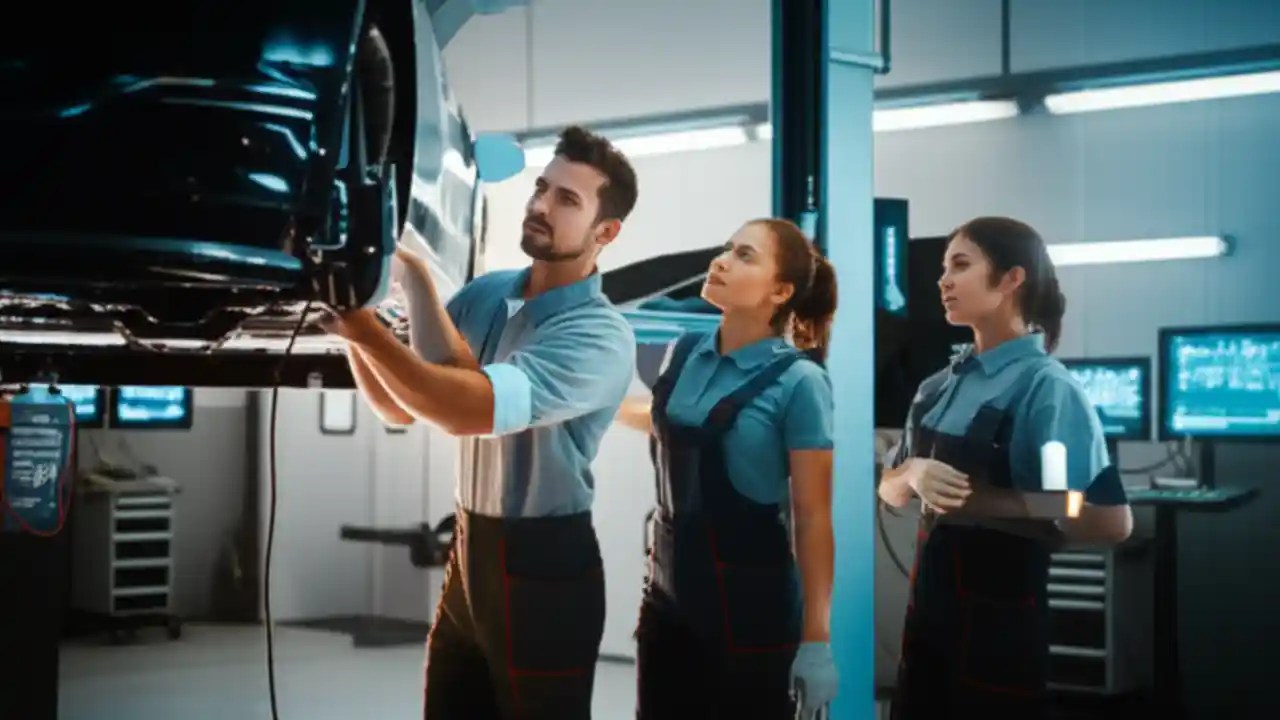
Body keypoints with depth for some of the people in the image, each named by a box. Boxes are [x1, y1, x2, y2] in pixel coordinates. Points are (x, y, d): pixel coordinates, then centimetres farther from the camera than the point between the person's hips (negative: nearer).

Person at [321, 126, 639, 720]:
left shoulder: (601, 336, -19)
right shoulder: (486, 294, 4)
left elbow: (474, 408, -33)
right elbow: (400, 405, 7)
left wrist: (364, 330, -32)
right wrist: (352, 320, -10)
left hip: (545, 564, -7)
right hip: (469, 550, 7)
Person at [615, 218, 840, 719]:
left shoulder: (797, 381, -14)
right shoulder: (685, 354, 2)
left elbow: (813, 516, -13)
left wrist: (816, 638, -14)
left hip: (752, 608, -6)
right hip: (670, 595, 6)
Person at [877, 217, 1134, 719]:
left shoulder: (1044, 387, -15)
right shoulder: (938, 388, 7)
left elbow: (1111, 521, -22)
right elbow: (890, 490, 13)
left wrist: (985, 502, -22)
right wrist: (915, 474, -10)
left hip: (1001, 619, -7)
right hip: (929, 603, 7)